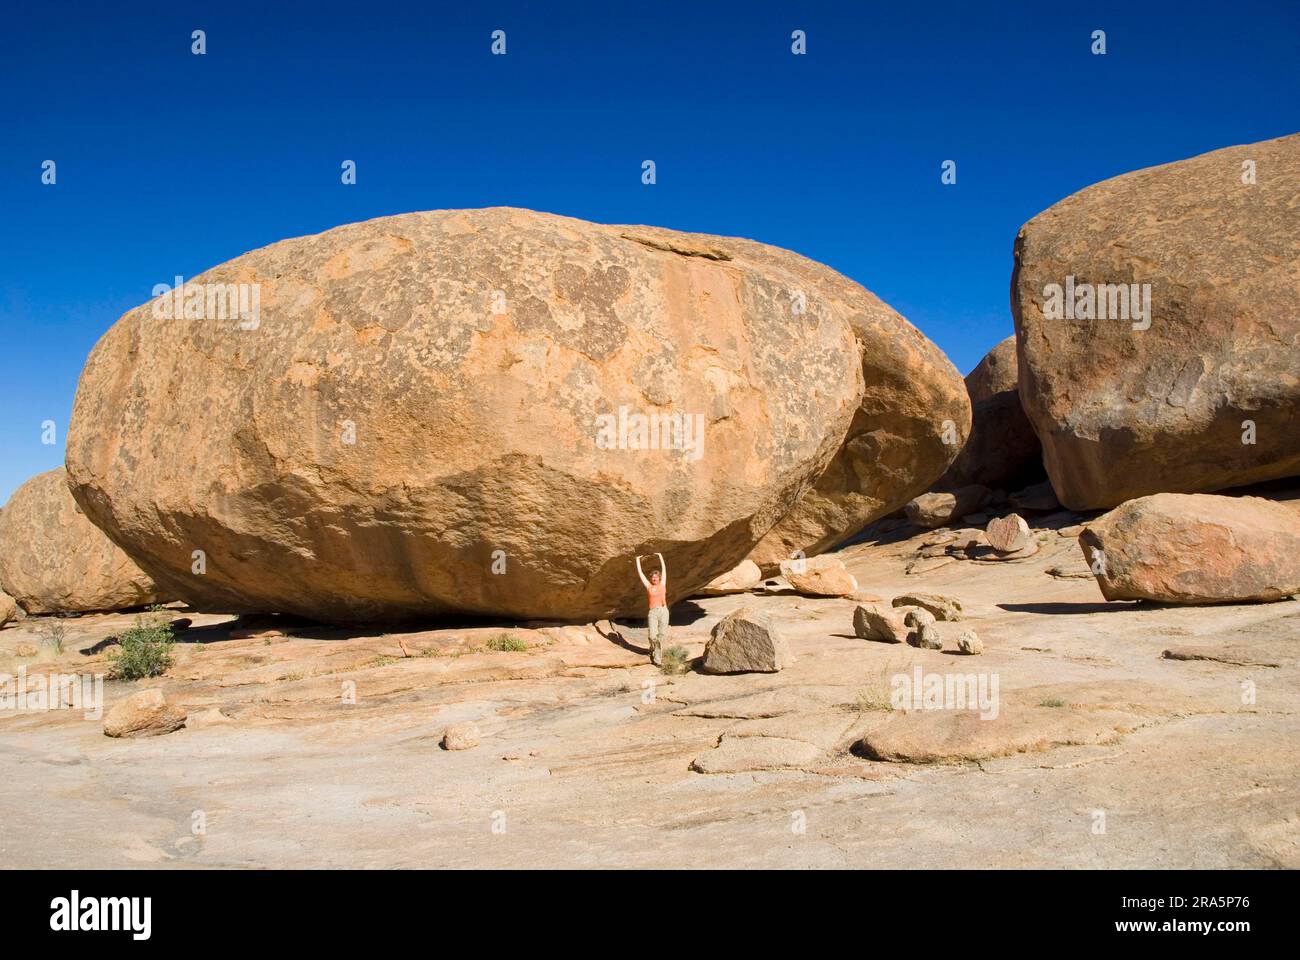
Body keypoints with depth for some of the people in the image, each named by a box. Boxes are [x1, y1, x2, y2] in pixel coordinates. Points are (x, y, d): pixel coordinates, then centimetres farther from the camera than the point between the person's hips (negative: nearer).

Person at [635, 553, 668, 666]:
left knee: (661, 636, -4)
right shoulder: (648, 586, 9)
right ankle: (653, 649, 23)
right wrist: (637, 560, 20)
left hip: (663, 611, 1)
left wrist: (660, 556, 22)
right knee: (653, 637, -10)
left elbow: (664, 569, 17)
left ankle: (657, 659, 3)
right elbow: (640, 573, 14)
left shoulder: (662, 584, 11)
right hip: (653, 613, -1)